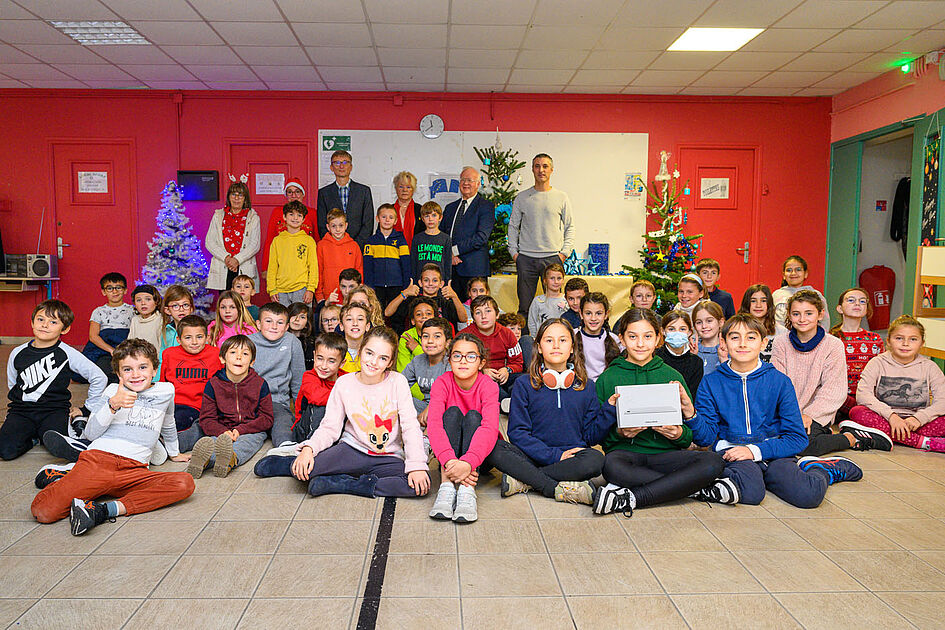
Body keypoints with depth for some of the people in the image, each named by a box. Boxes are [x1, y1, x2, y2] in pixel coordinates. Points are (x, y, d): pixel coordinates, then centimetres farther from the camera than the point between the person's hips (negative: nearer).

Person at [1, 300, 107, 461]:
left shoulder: (67, 354, -5)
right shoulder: (18, 353, 4)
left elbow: (99, 378, -2)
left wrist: (87, 409, 2)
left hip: (55, 410, -2)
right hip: (22, 410, 2)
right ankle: (32, 435, 7)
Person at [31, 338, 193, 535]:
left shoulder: (165, 390, 17)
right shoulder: (114, 391, 14)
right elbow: (90, 433, 4)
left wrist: (174, 453, 45)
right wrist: (113, 405, -10)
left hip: (134, 470, 1)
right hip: (98, 460, -1)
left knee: (185, 484, -30)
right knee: (43, 511, -23)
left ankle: (105, 510, -31)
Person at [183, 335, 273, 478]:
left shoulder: (260, 384, -1)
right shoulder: (213, 384, 1)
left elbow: (266, 418, -1)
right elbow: (206, 419, 0)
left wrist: (240, 430, -16)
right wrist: (223, 432, -22)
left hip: (251, 431, -1)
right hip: (221, 430, 1)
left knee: (252, 439, -34)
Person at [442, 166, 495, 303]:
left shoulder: (486, 206, 1)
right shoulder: (450, 208, 20)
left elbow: (481, 237, -11)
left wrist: (455, 250, -12)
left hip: (473, 269, -5)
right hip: (450, 268, 5)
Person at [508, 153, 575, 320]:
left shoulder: (561, 197, 7)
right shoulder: (522, 197, 8)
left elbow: (570, 227, 10)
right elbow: (513, 226, 12)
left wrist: (564, 252, 0)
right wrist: (514, 251, 4)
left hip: (553, 257, 0)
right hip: (526, 258, 0)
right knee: (524, 306, 1)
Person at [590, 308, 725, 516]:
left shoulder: (672, 376, 13)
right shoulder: (608, 378, 8)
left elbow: (689, 438, 13)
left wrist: (679, 434, -10)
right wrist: (619, 432, -15)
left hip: (665, 453, 2)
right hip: (625, 451, -2)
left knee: (712, 462, -27)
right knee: (611, 465, -38)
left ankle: (628, 499, -30)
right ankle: (706, 490, -25)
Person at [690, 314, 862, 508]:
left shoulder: (779, 381, 3)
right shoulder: (710, 383, 3)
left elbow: (798, 438, 0)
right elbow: (706, 437, 0)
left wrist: (756, 450, -14)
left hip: (773, 451, 3)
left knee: (808, 495, -25)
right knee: (751, 493, -36)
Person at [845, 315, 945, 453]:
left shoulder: (929, 367, 8)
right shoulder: (878, 363, 2)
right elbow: (862, 395, -12)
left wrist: (919, 418, -20)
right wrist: (890, 415, -24)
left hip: (915, 424, 1)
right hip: (885, 419, 0)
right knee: (857, 412, -31)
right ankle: (924, 442, -30)